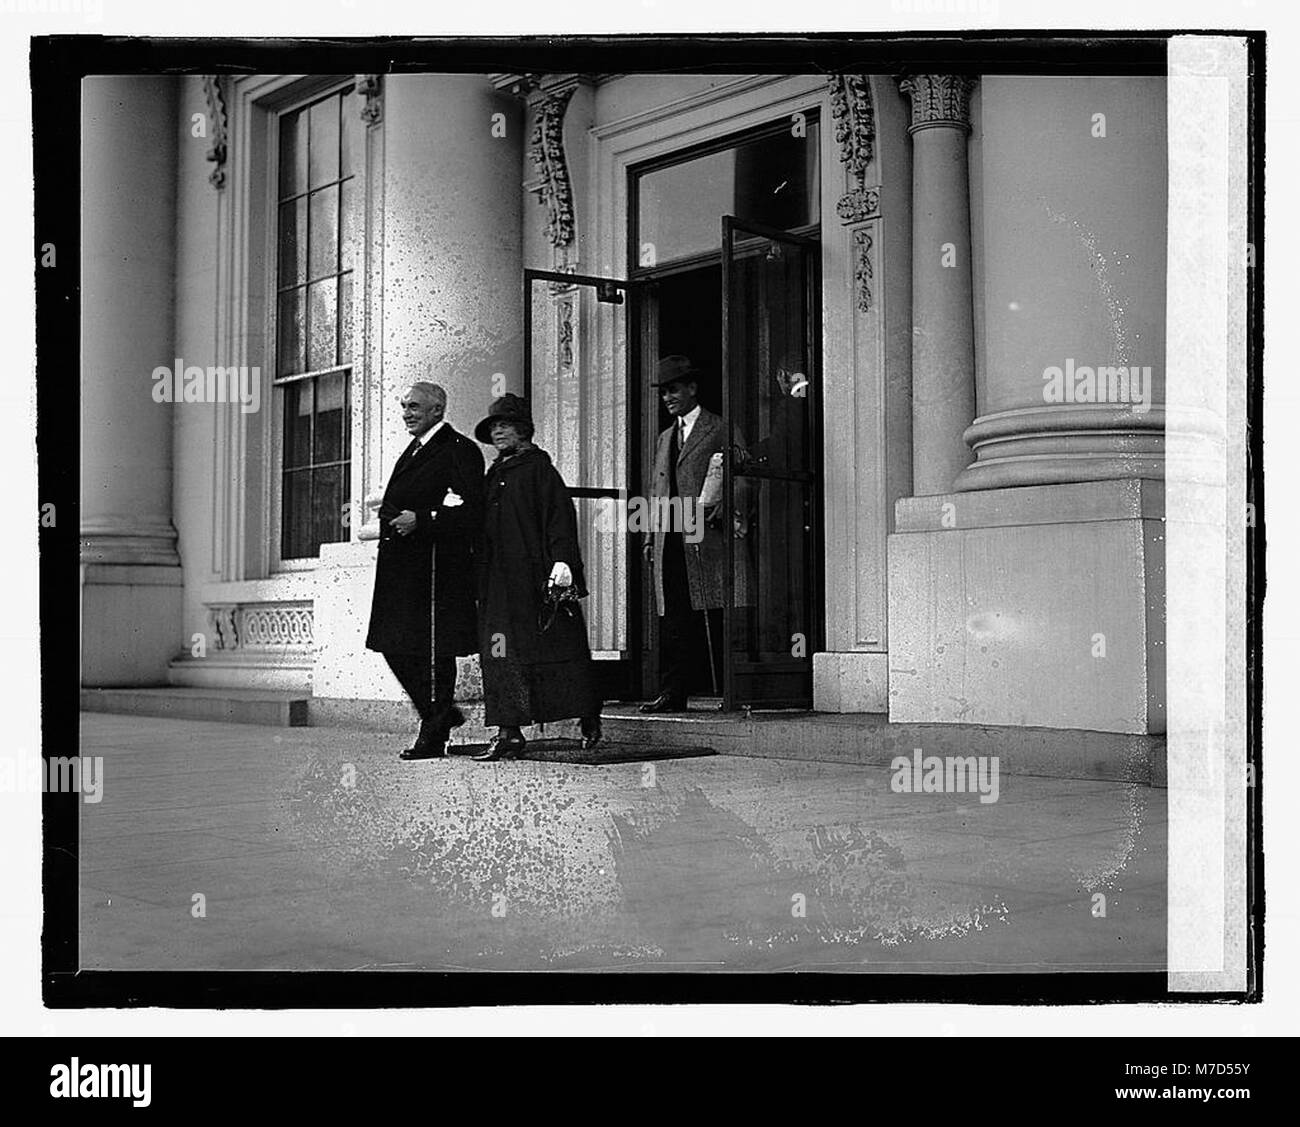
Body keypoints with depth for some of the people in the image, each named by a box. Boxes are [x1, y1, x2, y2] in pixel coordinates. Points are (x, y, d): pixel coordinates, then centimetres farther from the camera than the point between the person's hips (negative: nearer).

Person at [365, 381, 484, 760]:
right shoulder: (415, 450, 20)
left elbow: (471, 514, -17)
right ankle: (441, 713, 25)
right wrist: (391, 520, 12)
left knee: (433, 651, -3)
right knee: (394, 645, 11)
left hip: (436, 567, -9)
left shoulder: (460, 451, -9)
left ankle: (433, 736, 6)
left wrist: (420, 521, -21)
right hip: (401, 566, 9)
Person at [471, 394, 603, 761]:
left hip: (538, 575, -7)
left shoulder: (539, 466, -3)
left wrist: (562, 562, -20)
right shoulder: (494, 475, 17)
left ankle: (590, 721, 15)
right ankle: (508, 732, 1)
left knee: (558, 646, 0)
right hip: (499, 578, 7)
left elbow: (560, 515, -10)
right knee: (502, 653, 0)